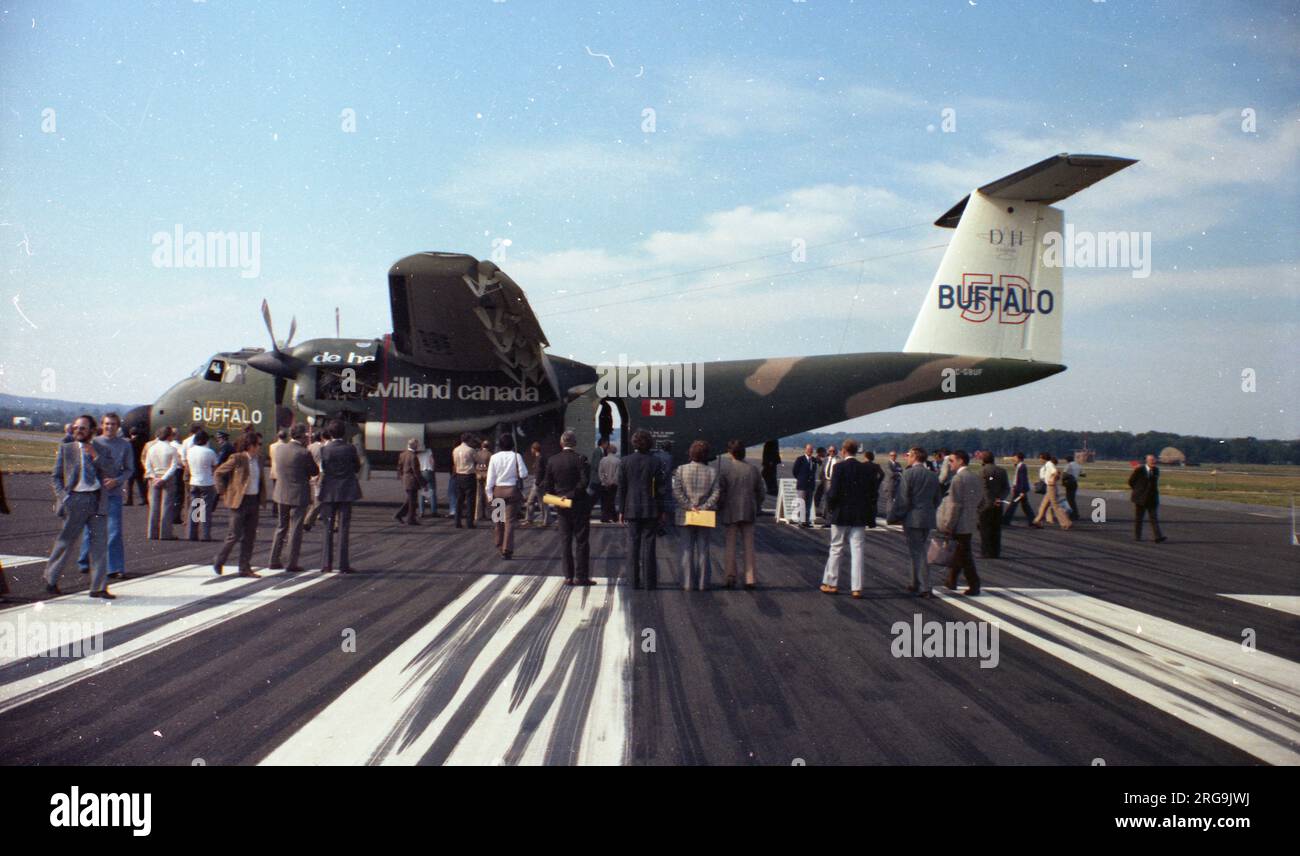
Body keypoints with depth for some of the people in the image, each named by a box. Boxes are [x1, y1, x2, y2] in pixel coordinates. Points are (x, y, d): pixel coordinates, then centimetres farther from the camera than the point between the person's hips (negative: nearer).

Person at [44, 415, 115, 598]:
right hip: (76, 500, -2)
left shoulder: (99, 450, 15)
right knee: (65, 541, 5)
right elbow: (55, 476, 6)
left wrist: (96, 456, -9)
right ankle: (50, 579, 24)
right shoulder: (65, 449, 8)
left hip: (98, 500, 2)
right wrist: (63, 497, -7)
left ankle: (99, 587, 3)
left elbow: (109, 471, 3)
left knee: (100, 543, -1)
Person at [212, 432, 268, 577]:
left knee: (249, 537, 8)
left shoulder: (259, 459, 8)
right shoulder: (237, 459, -11)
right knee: (235, 535, -3)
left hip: (254, 501, 6)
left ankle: (245, 568, 14)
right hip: (239, 501, -6)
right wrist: (224, 493, -6)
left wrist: (262, 498, 11)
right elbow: (218, 473, -5)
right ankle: (218, 562, 17)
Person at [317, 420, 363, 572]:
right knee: (344, 528, 3)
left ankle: (326, 564, 9)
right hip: (346, 492, -1)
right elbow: (357, 468, 4)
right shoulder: (350, 448, -7)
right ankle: (343, 565, 2)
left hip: (329, 492, 1)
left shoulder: (324, 449, -6)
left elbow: (321, 472, -2)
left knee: (328, 529, 9)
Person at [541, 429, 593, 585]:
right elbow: (584, 482, -20)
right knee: (581, 541, 3)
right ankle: (581, 576, 2)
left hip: (562, 507, 4)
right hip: (579, 506, -4)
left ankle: (568, 576, 9)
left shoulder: (552, 461, 2)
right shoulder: (580, 459, -11)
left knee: (565, 541, 10)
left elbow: (546, 485, 5)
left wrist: (555, 497, 13)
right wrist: (571, 495, -14)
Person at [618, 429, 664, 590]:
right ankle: (650, 582, 4)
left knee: (633, 545, 6)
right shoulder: (655, 462, -5)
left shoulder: (625, 462, -3)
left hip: (631, 510, 1)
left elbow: (621, 488, 0)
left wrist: (621, 511, 6)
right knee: (648, 545, 3)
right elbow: (660, 489, -2)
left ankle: (634, 581, 9)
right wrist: (661, 511, 5)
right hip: (651, 510, -1)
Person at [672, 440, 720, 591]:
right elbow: (716, 493, -10)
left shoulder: (681, 470, -4)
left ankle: (688, 582, 8)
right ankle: (702, 583, 10)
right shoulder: (712, 472, -3)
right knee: (703, 550, 8)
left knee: (687, 549, 7)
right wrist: (704, 508, -11)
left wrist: (689, 506, -10)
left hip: (686, 516, 0)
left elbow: (677, 492, -12)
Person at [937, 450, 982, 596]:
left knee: (964, 555, -1)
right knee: (957, 552, 19)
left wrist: (948, 526, -17)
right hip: (971, 522, 9)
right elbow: (980, 500, 13)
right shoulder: (977, 477, 9)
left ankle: (974, 586, 2)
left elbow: (955, 505, -21)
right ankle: (951, 581, 29)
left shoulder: (958, 478, -18)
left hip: (959, 524, -9)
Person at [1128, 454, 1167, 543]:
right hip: (1140, 498, -3)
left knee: (1155, 518, -5)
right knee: (1138, 518, 5)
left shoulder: (1156, 470, 6)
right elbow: (1131, 481, 1)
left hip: (1152, 499, 3)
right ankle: (1137, 537, 15)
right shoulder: (1139, 469, -7)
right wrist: (1136, 490, 7)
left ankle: (1159, 537, -13)